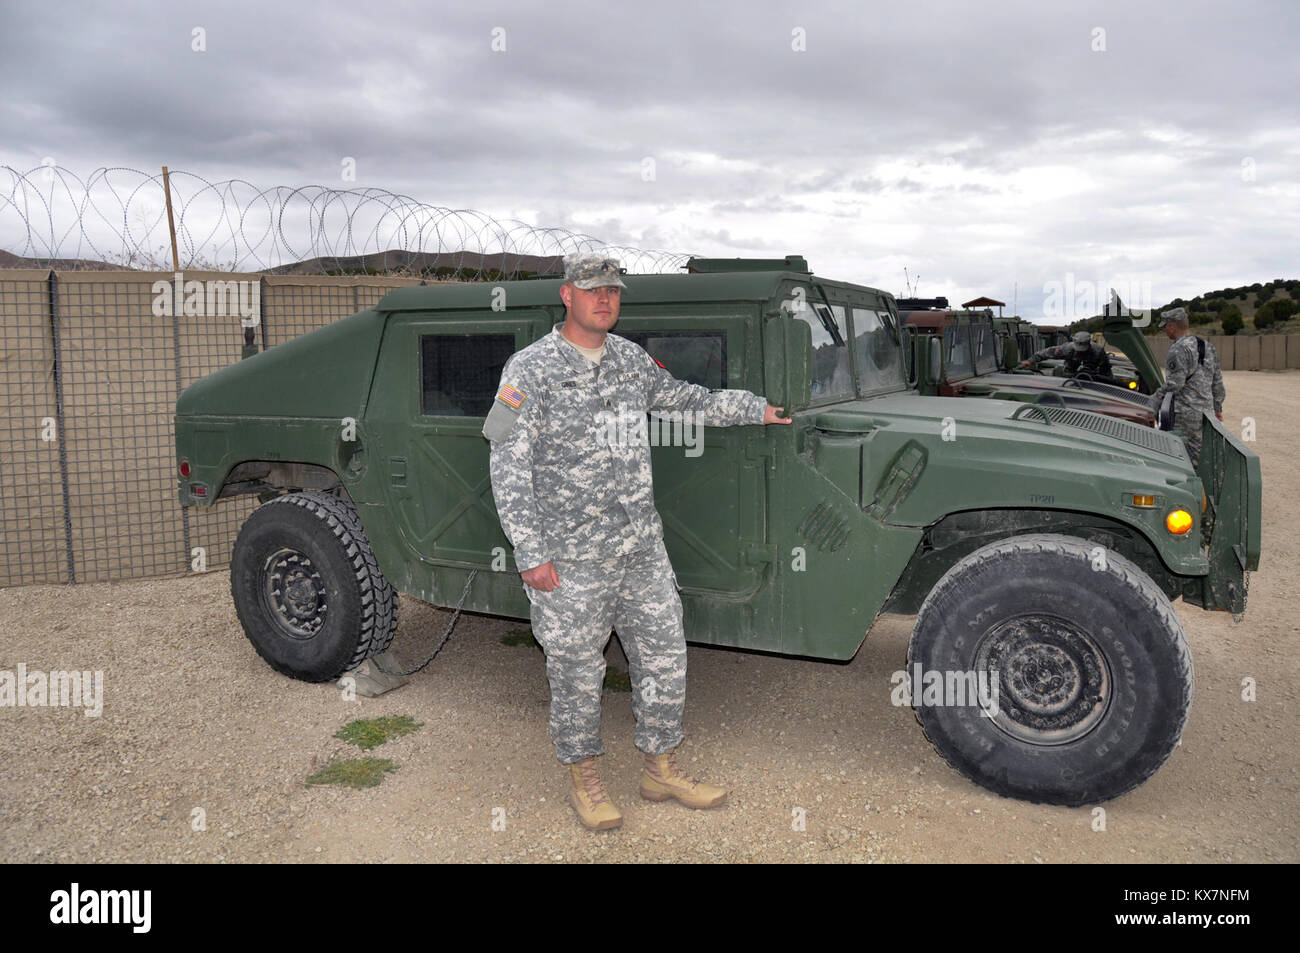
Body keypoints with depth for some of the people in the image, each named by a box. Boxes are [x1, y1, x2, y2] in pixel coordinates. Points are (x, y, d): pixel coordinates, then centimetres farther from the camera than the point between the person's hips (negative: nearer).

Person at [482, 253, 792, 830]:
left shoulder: (630, 358, 8)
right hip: (570, 557, -6)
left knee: (665, 658, 12)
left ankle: (661, 770, 30)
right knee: (576, 673, 8)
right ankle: (584, 781, 29)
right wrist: (531, 555, -16)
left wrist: (754, 409, 27)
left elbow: (683, 398, 26)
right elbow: (508, 468, -13)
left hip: (642, 545, 6)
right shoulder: (531, 370, -11)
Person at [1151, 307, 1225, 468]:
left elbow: (1174, 385, -20)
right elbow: (1218, 382, 18)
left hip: (1184, 415, -8)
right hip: (1205, 412, 9)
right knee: (1198, 459, 13)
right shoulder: (1207, 346, 14)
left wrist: (1154, 397, -6)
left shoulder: (1178, 350, -14)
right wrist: (1218, 408, 25)